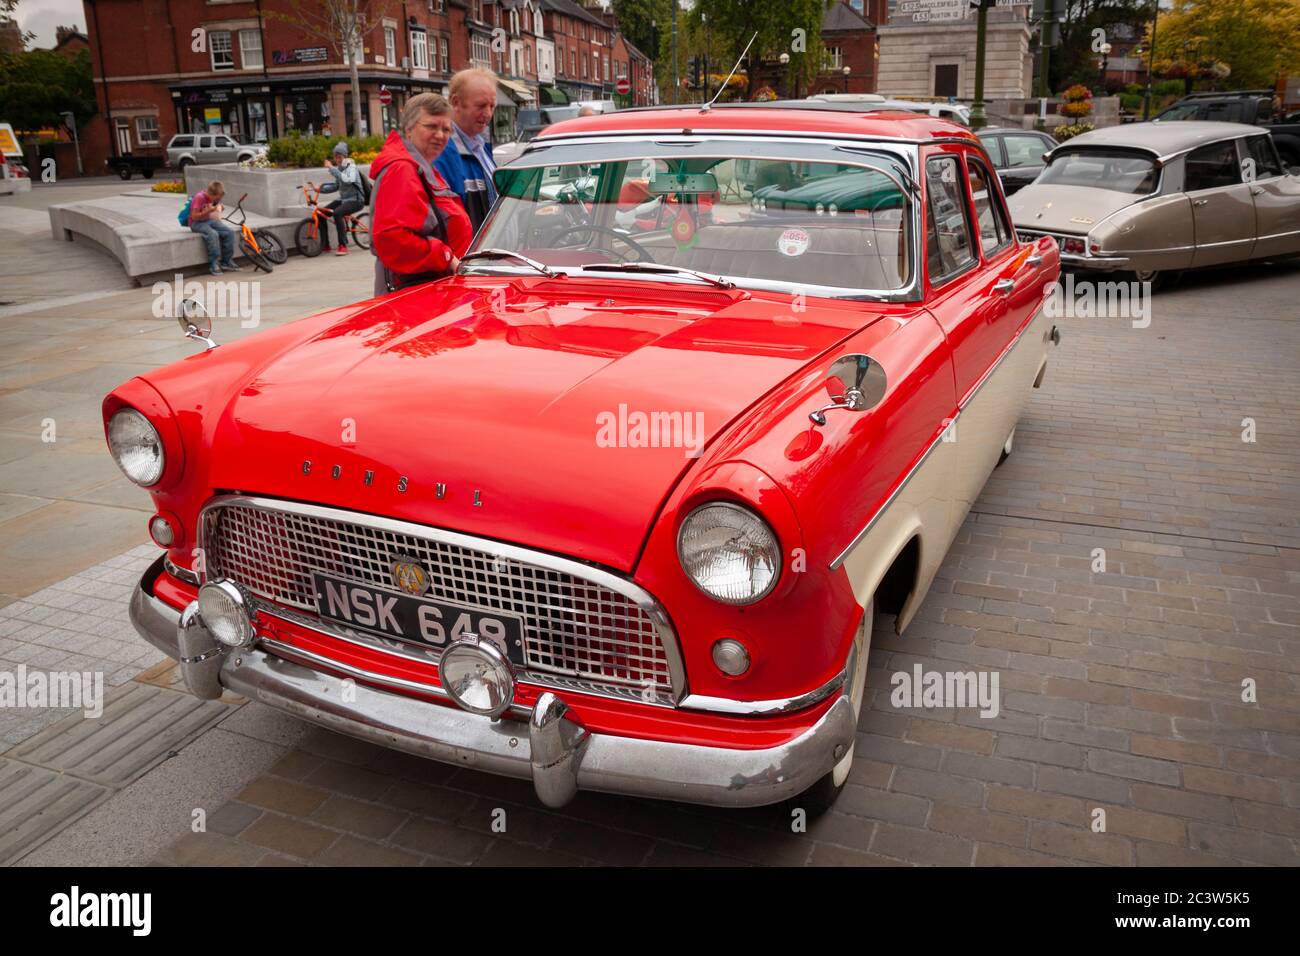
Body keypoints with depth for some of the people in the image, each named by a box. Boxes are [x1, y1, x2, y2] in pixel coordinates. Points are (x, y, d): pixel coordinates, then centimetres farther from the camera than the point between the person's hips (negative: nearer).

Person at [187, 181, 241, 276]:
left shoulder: (212, 197, 3)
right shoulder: (199, 197, -19)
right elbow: (194, 216, -20)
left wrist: (220, 209, -1)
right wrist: (208, 211, -27)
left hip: (210, 220, 7)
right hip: (197, 223, -7)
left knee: (230, 232, -13)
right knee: (213, 234, -35)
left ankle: (226, 262, -6)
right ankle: (214, 264, -25)